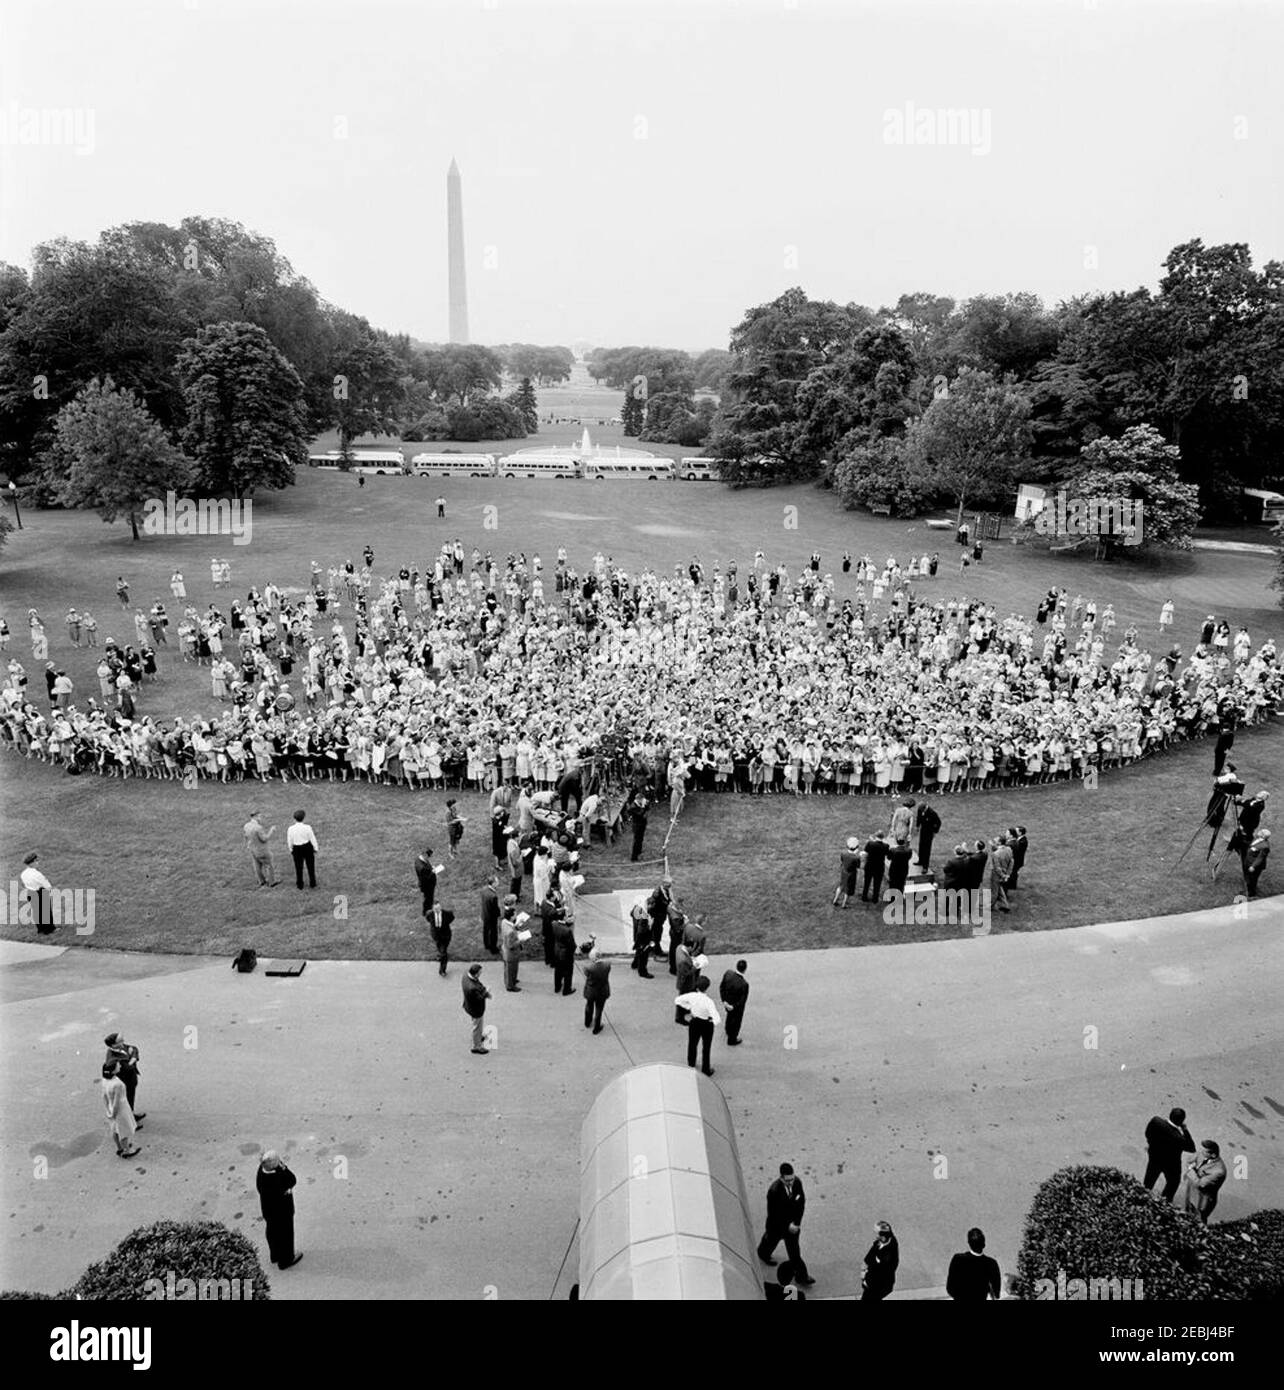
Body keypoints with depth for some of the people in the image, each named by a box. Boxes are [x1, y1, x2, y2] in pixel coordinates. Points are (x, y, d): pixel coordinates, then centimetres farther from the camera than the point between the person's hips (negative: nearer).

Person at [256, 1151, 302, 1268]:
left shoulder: (261, 1169, -19)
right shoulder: (275, 1179, -42)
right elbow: (293, 1181, -28)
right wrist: (282, 1167, -35)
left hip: (267, 1209, 7)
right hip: (282, 1210, -7)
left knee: (273, 1231, 29)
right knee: (285, 1233, 19)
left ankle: (275, 1255, 53)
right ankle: (285, 1260, 41)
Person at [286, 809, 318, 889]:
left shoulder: (291, 829, -11)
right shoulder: (307, 827, -16)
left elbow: (289, 841, -2)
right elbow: (312, 839, -10)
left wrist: (291, 851, 13)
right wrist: (315, 849, 2)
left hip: (297, 849, 1)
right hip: (308, 847, -1)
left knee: (299, 867, 15)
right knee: (310, 866, 14)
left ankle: (300, 885, 23)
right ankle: (312, 883, 21)